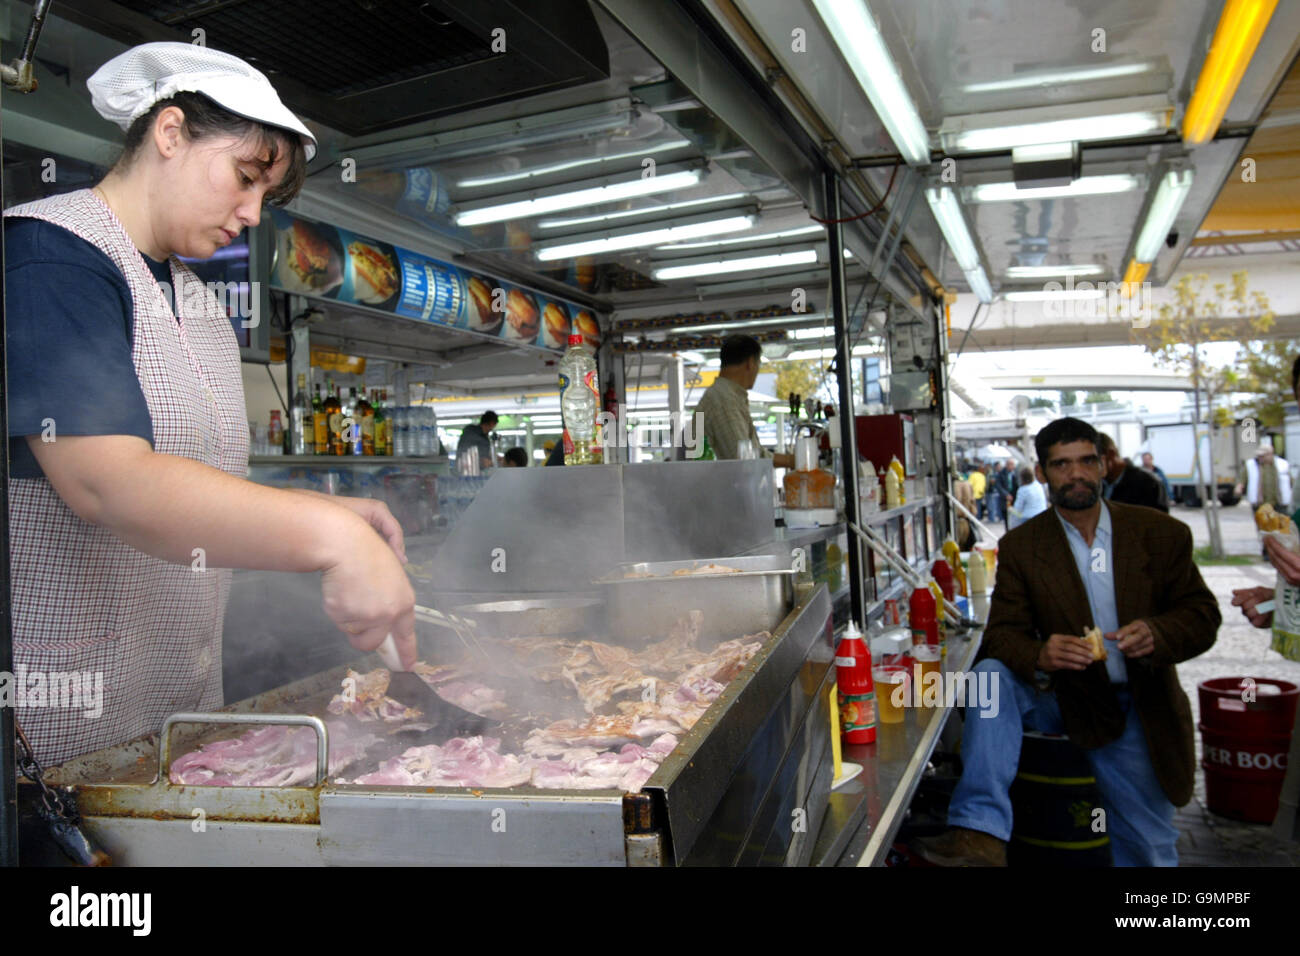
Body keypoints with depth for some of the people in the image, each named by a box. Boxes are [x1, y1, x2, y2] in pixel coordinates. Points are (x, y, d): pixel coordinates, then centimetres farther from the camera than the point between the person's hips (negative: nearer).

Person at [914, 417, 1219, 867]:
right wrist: (1039, 655, -34)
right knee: (991, 674, -30)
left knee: (1148, 850, 5)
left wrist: (1156, 632, -26)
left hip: (1136, 709, 1)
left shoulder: (1162, 533, -3)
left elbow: (1202, 614, -3)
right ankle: (981, 833, -36)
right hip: (1061, 696, 0)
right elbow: (1002, 632, -10)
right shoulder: (1019, 547, -5)